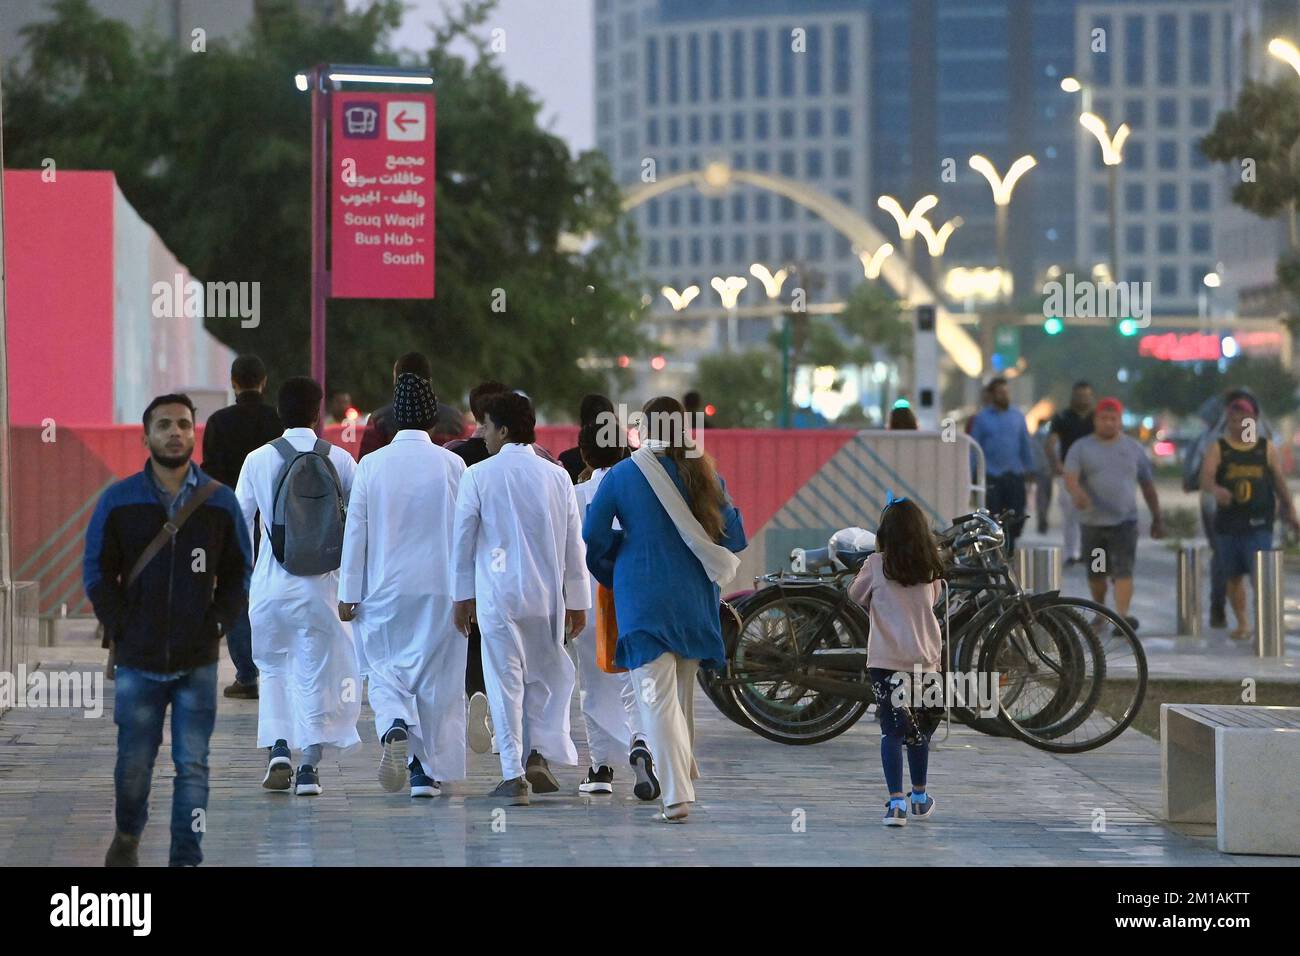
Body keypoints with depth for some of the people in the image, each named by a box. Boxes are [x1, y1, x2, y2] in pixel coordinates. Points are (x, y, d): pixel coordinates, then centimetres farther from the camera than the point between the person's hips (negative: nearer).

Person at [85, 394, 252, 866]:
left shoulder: (220, 501, 3)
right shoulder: (118, 500, 1)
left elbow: (240, 571, 9)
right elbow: (96, 570, 4)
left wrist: (218, 624, -1)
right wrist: (120, 628, -3)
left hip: (198, 662, 0)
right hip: (138, 662, 0)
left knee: (192, 766, -2)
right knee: (134, 761, 8)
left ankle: (187, 859, 4)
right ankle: (127, 836, 34)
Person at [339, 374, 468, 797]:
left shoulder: (372, 464, -3)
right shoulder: (452, 465, -5)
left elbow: (355, 531, -2)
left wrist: (349, 594, 3)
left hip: (384, 589, 0)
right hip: (441, 588, 0)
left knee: (385, 672, 11)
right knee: (438, 679, 8)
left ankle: (395, 729, -19)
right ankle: (429, 773, 8)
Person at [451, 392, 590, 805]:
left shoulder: (479, 476, -5)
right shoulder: (557, 476, 2)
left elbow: (463, 539, -2)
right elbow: (573, 544, 5)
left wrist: (462, 596, 8)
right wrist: (577, 601, 12)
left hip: (496, 596, -2)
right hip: (547, 596, 2)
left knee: (505, 683, 2)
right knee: (546, 677, 18)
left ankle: (513, 777, 1)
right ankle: (539, 755, 3)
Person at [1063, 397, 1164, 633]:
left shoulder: (1134, 448, 9)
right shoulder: (1081, 447, 4)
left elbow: (1148, 485, 14)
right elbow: (1070, 477, -12)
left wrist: (1157, 518, 12)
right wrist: (1077, 493, -35)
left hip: (1124, 522, -1)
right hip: (1092, 522, 1)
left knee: (1124, 570, -15)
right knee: (1096, 573, 11)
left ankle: (1122, 616, -23)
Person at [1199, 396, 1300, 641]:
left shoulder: (1266, 449, 6)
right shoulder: (1218, 449, 3)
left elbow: (1280, 482, 14)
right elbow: (1205, 478, -12)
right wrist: (1215, 489, -34)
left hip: (1259, 523, -1)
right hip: (1227, 523, 1)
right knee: (1233, 576, 9)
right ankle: (1242, 624, 22)